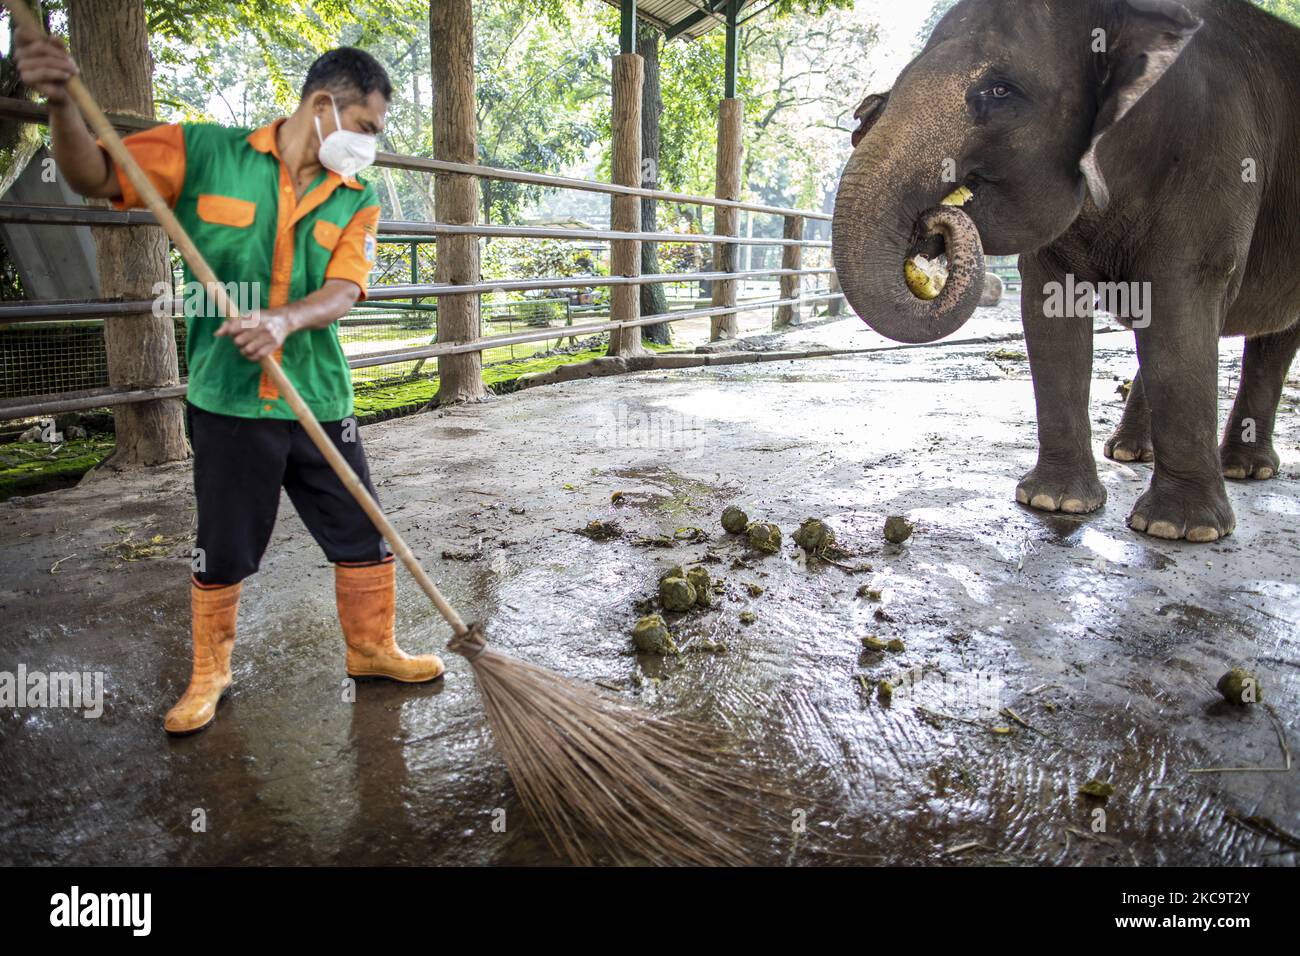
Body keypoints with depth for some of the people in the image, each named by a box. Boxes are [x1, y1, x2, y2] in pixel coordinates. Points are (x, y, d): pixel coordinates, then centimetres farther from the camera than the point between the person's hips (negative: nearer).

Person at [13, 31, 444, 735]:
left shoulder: (357, 200, 4)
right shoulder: (206, 152, -2)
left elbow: (344, 291, -9)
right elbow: (95, 178, -2)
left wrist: (285, 319, -29)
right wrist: (63, 103, -22)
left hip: (320, 401, 2)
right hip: (228, 401, -2)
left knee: (363, 538, 9)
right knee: (221, 555, 10)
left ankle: (371, 649, 31)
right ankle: (209, 676, 32)